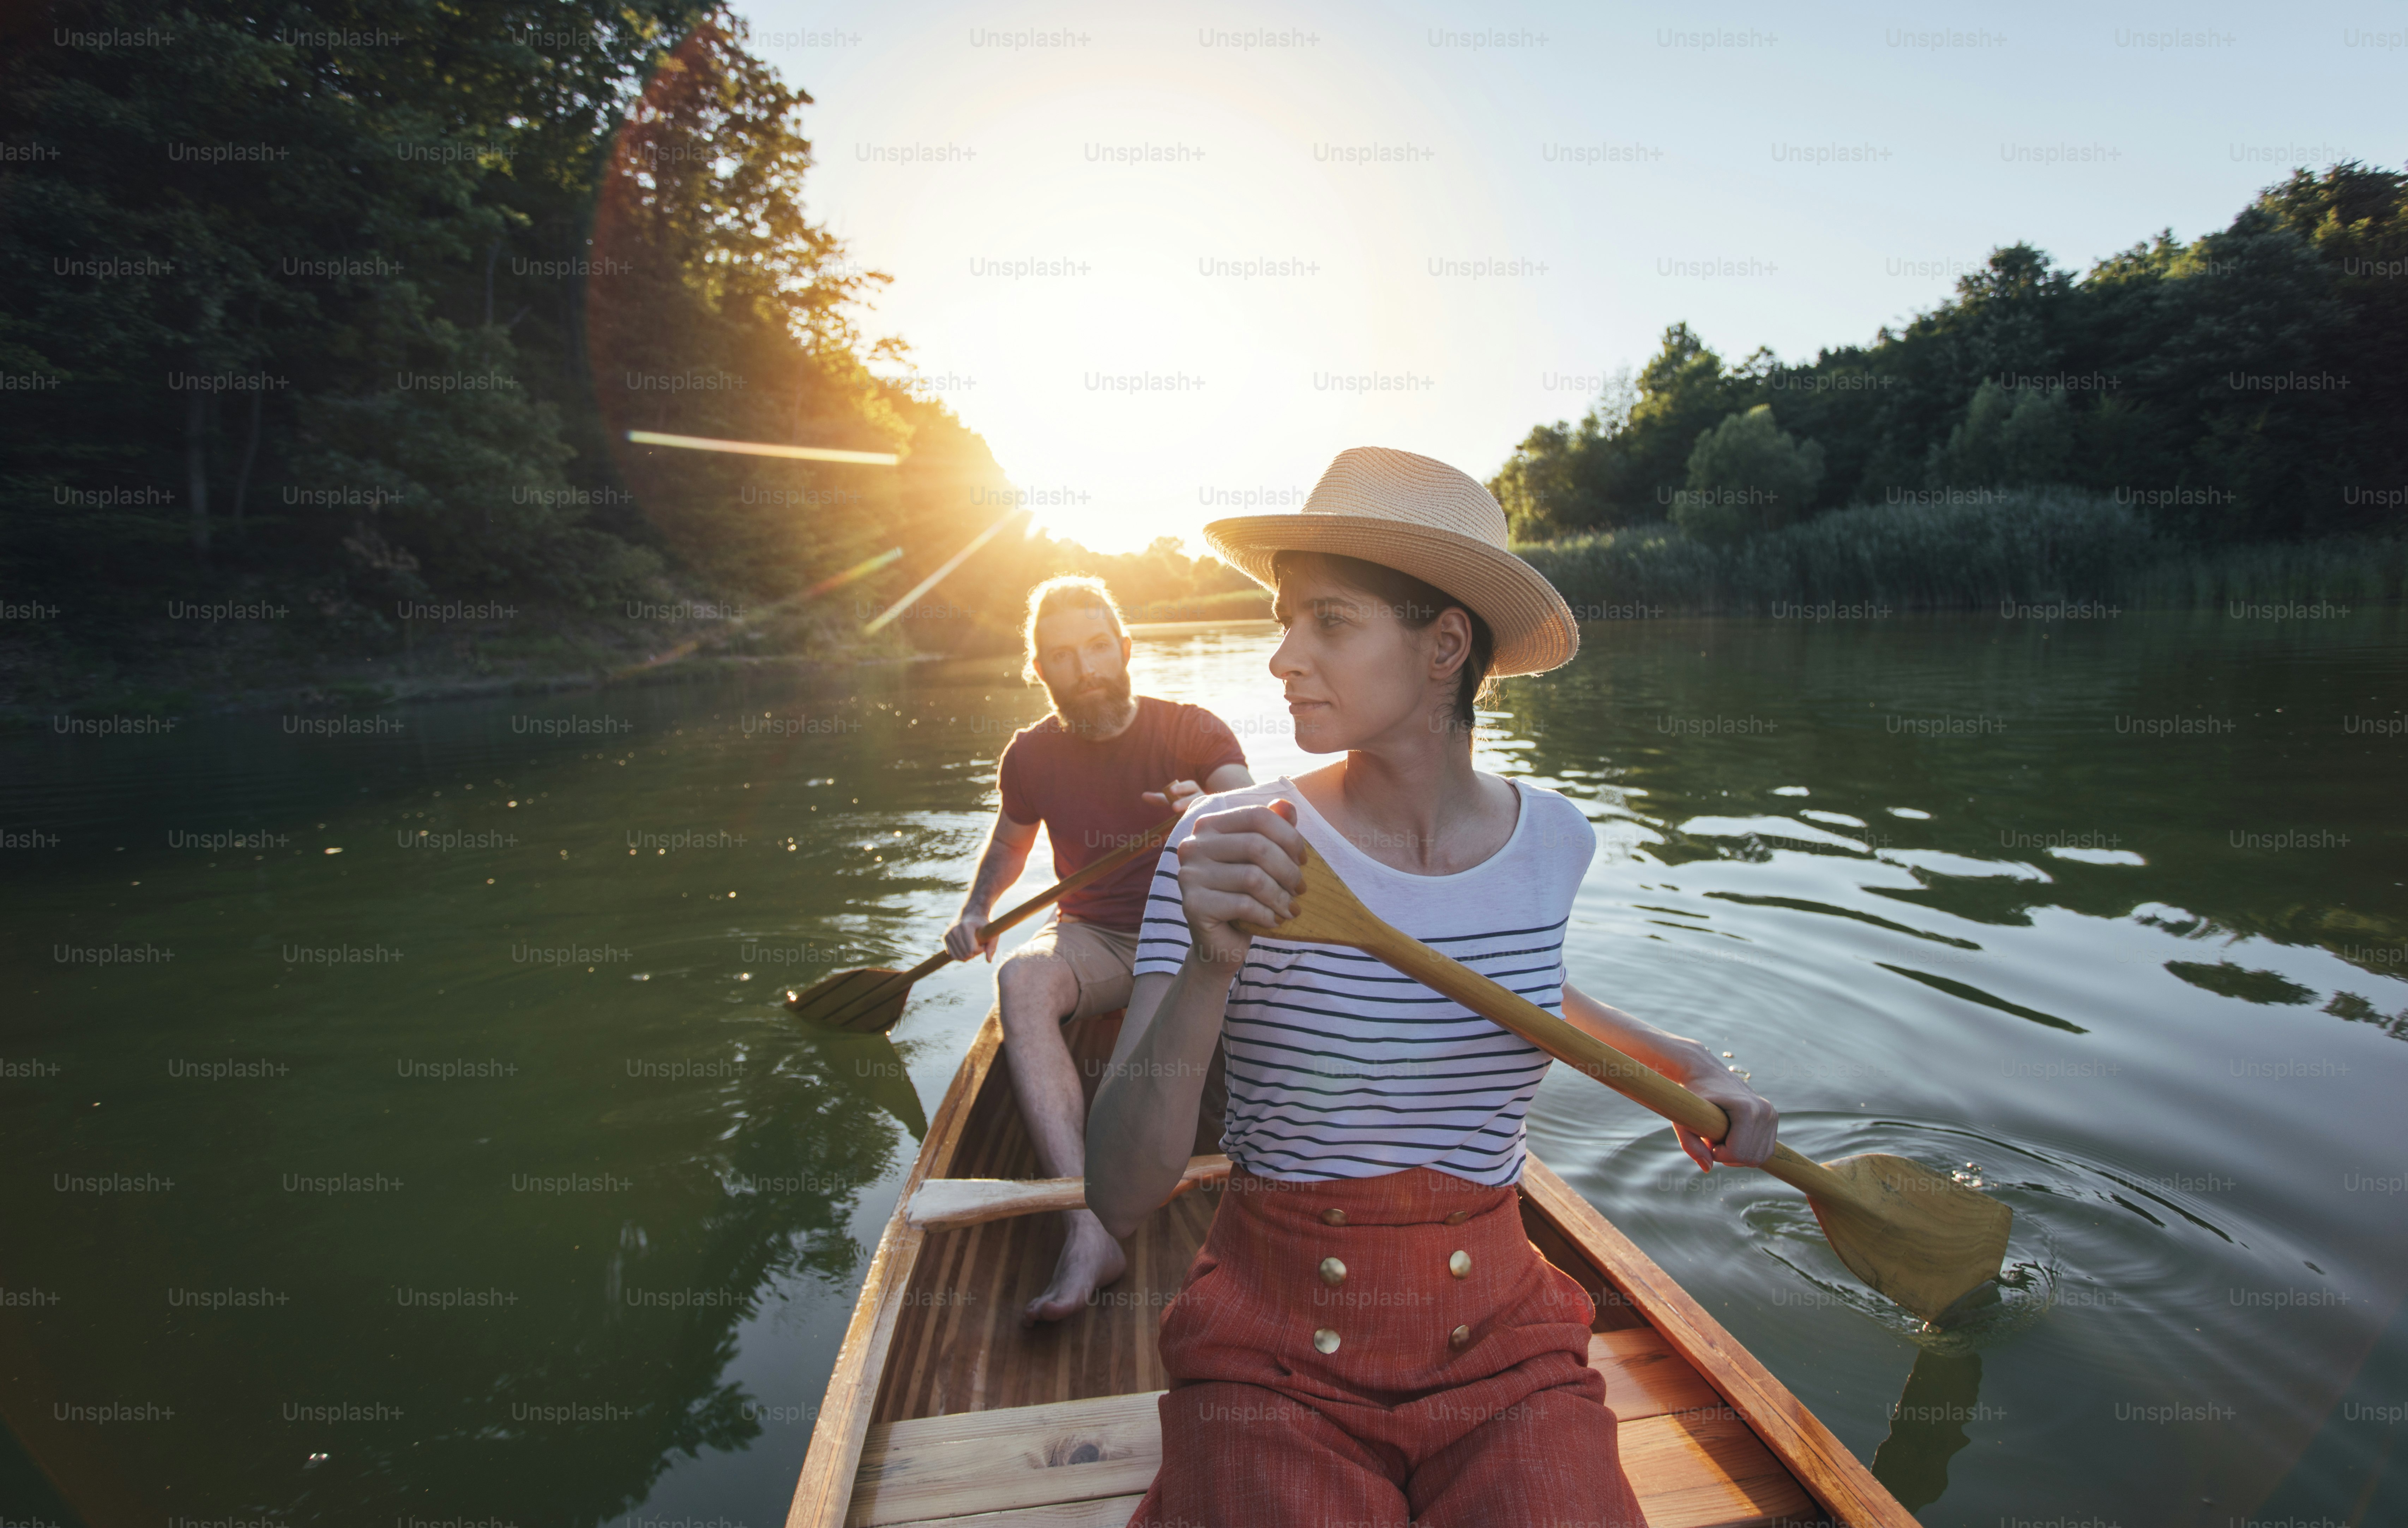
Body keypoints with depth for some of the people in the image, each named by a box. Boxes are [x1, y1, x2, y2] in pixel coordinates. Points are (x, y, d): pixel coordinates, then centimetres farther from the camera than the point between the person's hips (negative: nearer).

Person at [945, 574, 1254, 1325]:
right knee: (1020, 979, -33)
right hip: (1091, 939, 1)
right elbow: (1007, 847, 20)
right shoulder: (1032, 755, 3)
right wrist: (975, 911, 1)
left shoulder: (1190, 730, -6)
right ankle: (1087, 1234, -41)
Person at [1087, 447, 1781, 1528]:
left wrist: (1693, 1069, 10)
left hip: (1501, 1347, 3)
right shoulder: (1228, 848, -13)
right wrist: (1210, 970, -31)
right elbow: (1119, 1201, -17)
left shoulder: (1553, 840, -3)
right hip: (1273, 1355, -2)